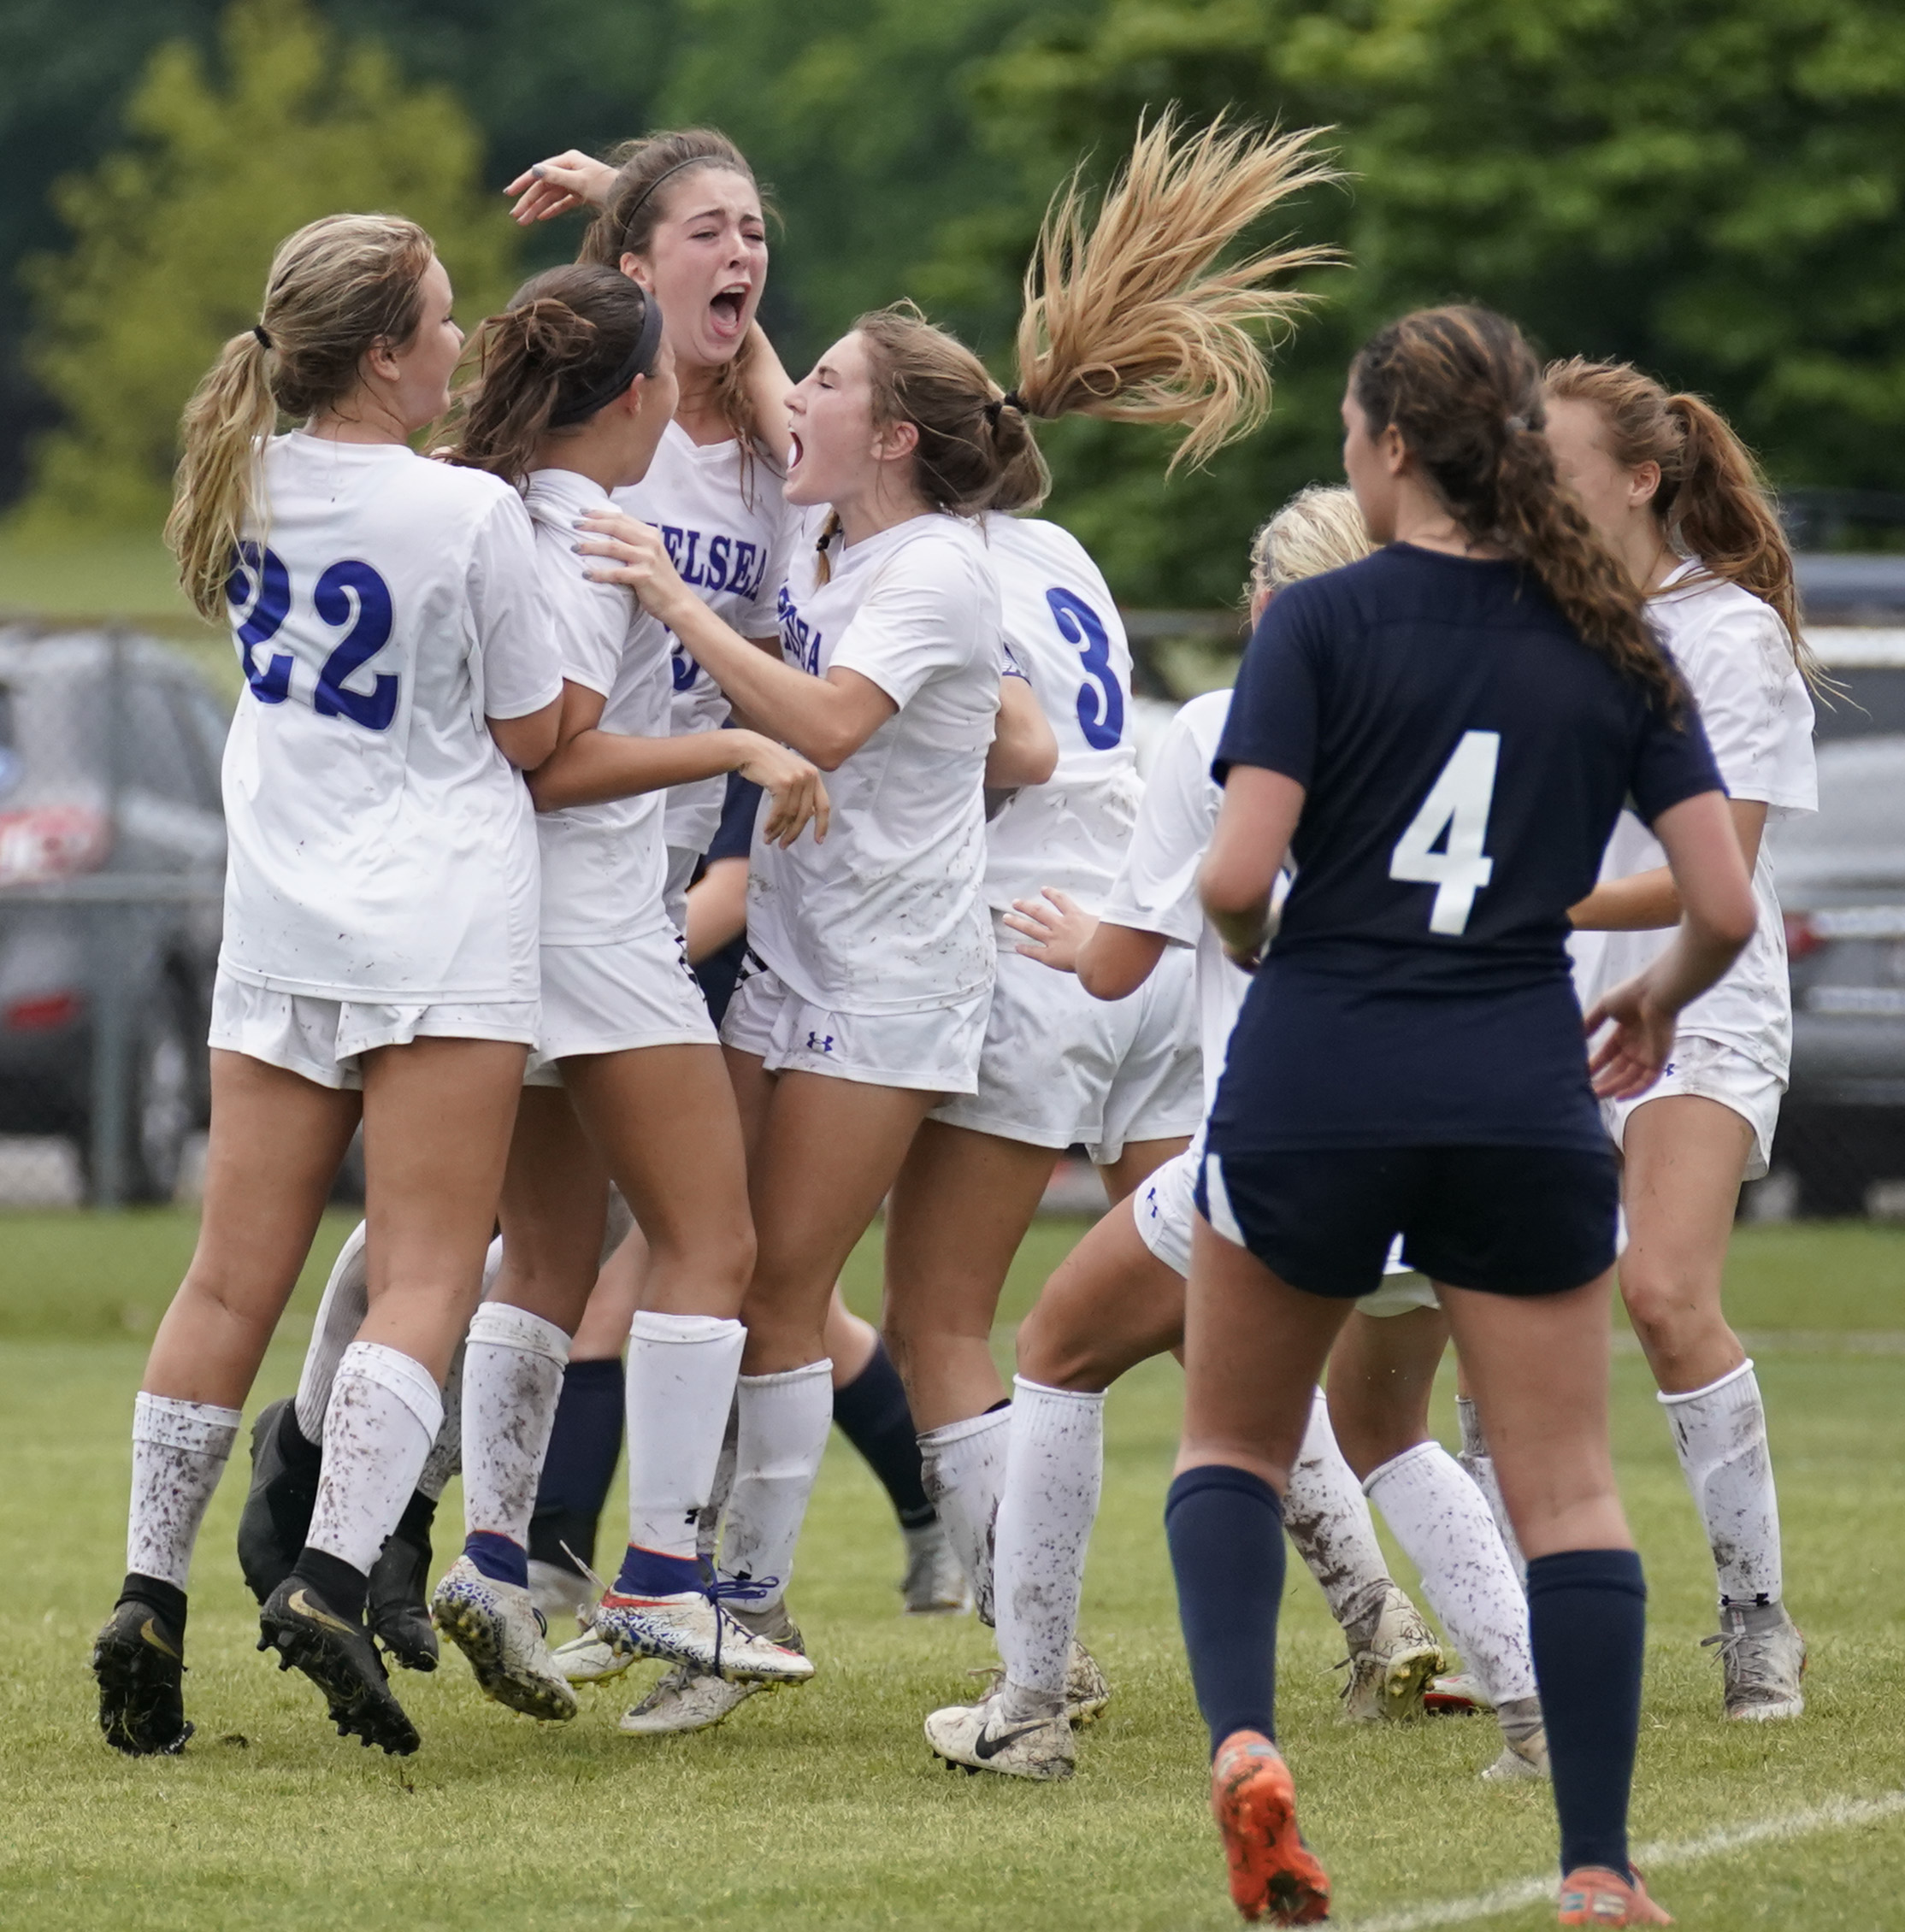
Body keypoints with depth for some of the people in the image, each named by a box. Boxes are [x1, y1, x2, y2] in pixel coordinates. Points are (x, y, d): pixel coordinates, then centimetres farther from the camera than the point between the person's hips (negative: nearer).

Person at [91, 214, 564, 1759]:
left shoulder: (250, 484, 4)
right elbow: (532, 733, -5)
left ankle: (150, 1594, 6)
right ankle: (332, 1576, -20)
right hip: (443, 932, -6)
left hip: (279, 934, 6)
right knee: (425, 1279, -6)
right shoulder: (471, 515, -13)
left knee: (232, 1281, 8)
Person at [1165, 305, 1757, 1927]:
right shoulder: (1612, 641, 5)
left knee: (1235, 1441, 18)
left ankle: (1242, 1735, -6)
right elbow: (1724, 906, 2)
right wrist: (1656, 1003, 22)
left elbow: (1238, 880, -13)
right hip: (1522, 1094, 2)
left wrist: (1248, 946, 10)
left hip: (1314, 1079, -2)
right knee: (1567, 1489, 7)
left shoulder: (1322, 623, -4)